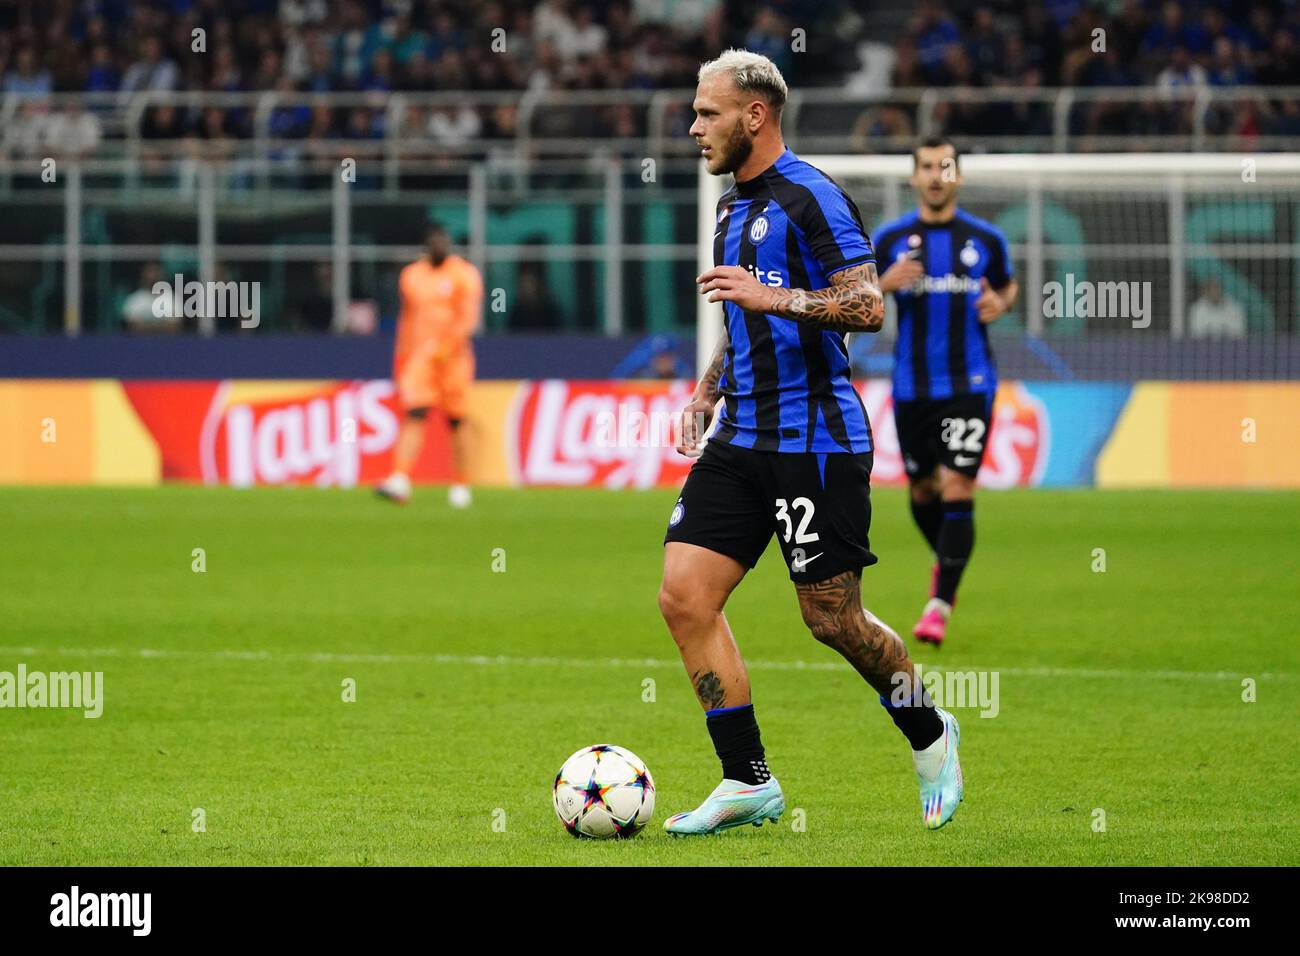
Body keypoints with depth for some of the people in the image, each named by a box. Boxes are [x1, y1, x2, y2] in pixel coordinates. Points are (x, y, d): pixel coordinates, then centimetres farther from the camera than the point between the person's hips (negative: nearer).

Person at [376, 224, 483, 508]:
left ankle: (460, 485, 17)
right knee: (413, 417, -13)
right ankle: (400, 481, -25)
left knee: (456, 422, 4)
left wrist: (450, 342, -25)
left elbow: (470, 316, -11)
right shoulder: (411, 276, 13)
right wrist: (401, 358, 18)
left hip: (453, 356, -2)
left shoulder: (464, 274, 0)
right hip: (418, 356, 2)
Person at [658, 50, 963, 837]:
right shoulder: (735, 207, 17)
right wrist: (705, 394, 17)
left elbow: (868, 306, -18)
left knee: (831, 617, -2)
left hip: (814, 440, -8)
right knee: (684, 595, -4)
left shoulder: (809, 197, -11)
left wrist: (772, 296, -26)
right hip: (741, 440, 9)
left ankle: (930, 736, 24)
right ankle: (749, 782, 0)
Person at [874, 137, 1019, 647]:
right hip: (912, 387, 2)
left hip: (969, 384, -2)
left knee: (957, 490, -13)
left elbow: (1008, 285, 19)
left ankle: (940, 605, -10)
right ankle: (944, 562, 42)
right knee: (923, 491, 11)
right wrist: (885, 284, -15)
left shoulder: (984, 238, 2)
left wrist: (1001, 303, -4)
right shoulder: (891, 238, 2)